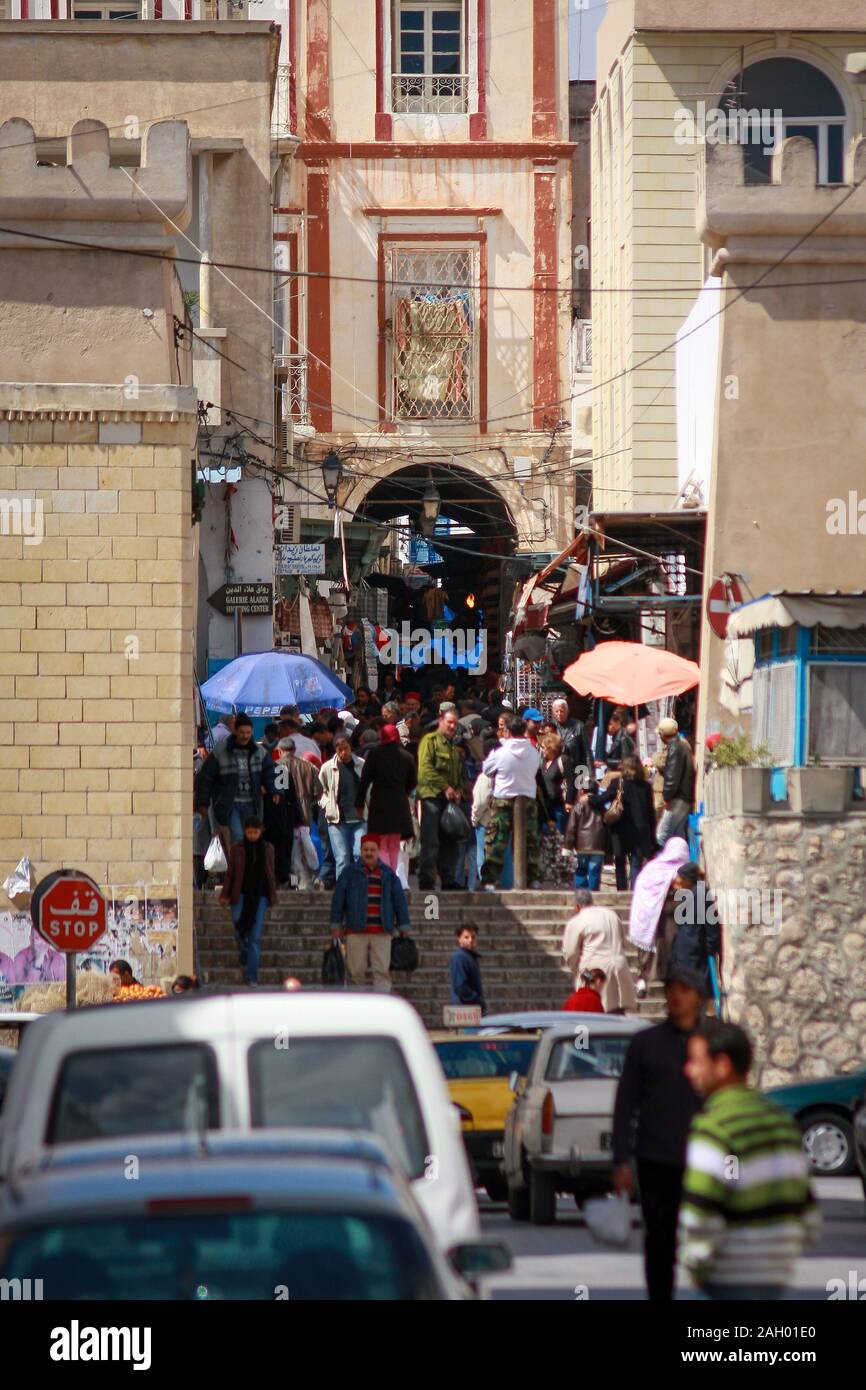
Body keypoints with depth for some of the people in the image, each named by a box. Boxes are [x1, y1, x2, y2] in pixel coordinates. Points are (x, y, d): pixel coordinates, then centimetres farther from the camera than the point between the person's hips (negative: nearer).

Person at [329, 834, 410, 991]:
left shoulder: (388, 874, 12)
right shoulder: (349, 872, 8)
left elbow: (400, 900, 13)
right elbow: (338, 899, 6)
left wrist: (403, 928, 10)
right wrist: (336, 925, 1)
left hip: (382, 932, 1)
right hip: (356, 931, -1)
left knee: (382, 971, -8)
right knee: (356, 971, 0)